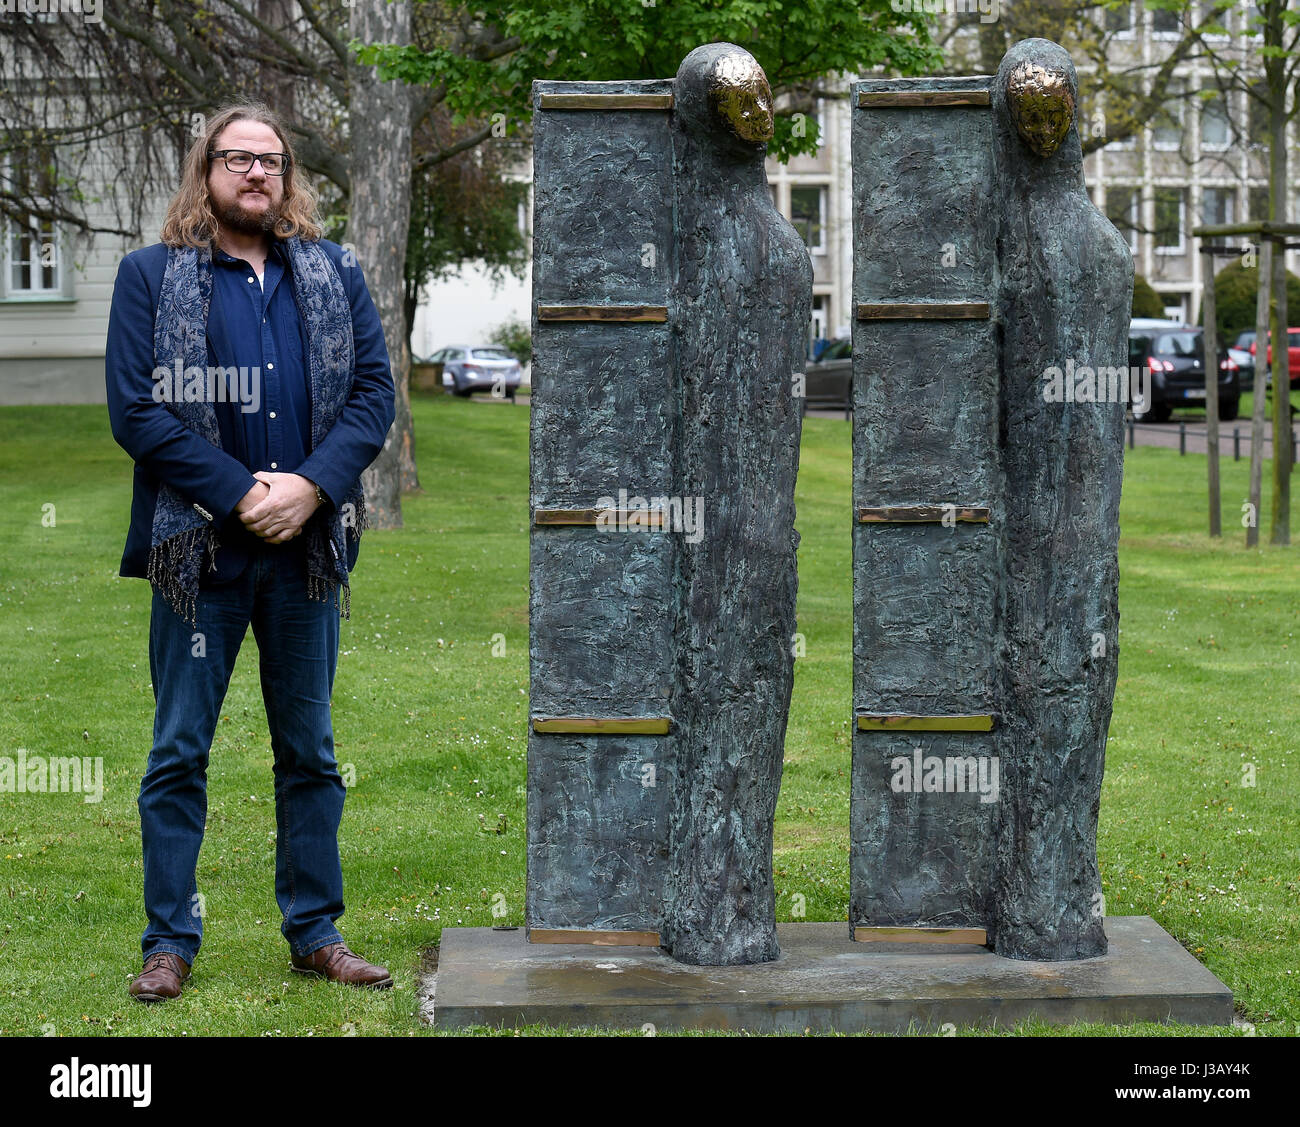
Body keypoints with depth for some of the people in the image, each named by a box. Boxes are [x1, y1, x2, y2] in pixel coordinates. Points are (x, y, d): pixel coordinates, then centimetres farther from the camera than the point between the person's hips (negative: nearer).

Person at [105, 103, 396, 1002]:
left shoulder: (336, 274, 11)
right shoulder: (151, 276, 2)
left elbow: (374, 391, 4)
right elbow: (136, 409, -7)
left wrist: (312, 485, -12)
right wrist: (241, 494, -14)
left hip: (307, 550, 3)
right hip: (200, 553, -3)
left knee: (310, 752, 10)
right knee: (180, 753, 3)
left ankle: (316, 933, 20)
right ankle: (171, 942, 11)